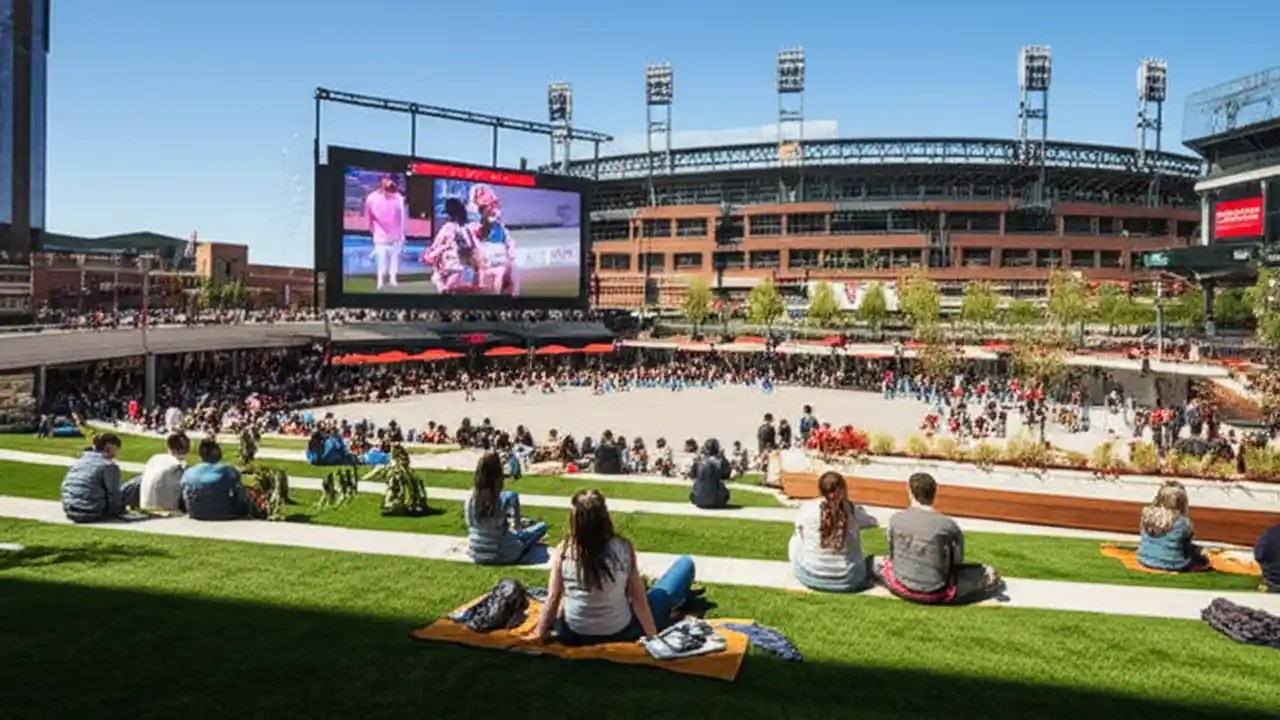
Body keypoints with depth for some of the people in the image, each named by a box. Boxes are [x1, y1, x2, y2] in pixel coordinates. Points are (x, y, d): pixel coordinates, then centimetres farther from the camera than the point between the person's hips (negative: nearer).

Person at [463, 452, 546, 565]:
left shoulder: (470, 498, -10)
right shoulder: (503, 500, -24)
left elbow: (471, 525, 7)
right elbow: (517, 528, -11)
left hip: (475, 555, 5)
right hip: (500, 556, -5)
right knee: (542, 526, 14)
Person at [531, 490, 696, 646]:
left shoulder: (562, 552, -17)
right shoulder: (623, 548, -20)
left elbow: (553, 599, -9)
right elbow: (638, 599, -14)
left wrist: (540, 633, 6)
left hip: (573, 637, 2)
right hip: (620, 634, -2)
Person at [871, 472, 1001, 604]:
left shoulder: (896, 519, -8)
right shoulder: (948, 526, -16)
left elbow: (892, 554, 3)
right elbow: (958, 561, -1)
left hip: (902, 589, 2)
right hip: (936, 595, -2)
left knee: (875, 562, 32)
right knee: (989, 573, 15)